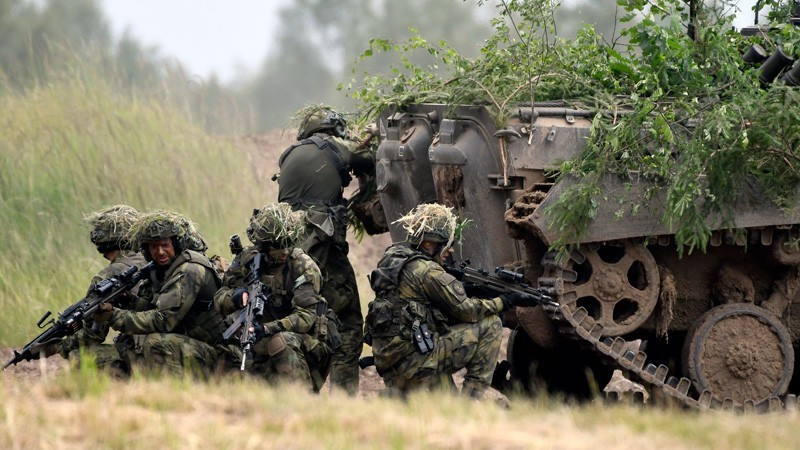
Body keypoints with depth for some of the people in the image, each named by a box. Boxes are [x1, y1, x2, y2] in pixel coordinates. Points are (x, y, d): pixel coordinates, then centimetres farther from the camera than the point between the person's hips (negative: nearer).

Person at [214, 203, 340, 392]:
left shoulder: (303, 266, -14)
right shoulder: (247, 260, 0)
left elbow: (306, 317, -22)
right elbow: (220, 299, 0)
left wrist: (268, 329, -37)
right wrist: (236, 296, -26)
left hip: (307, 343, -5)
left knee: (281, 341, -36)